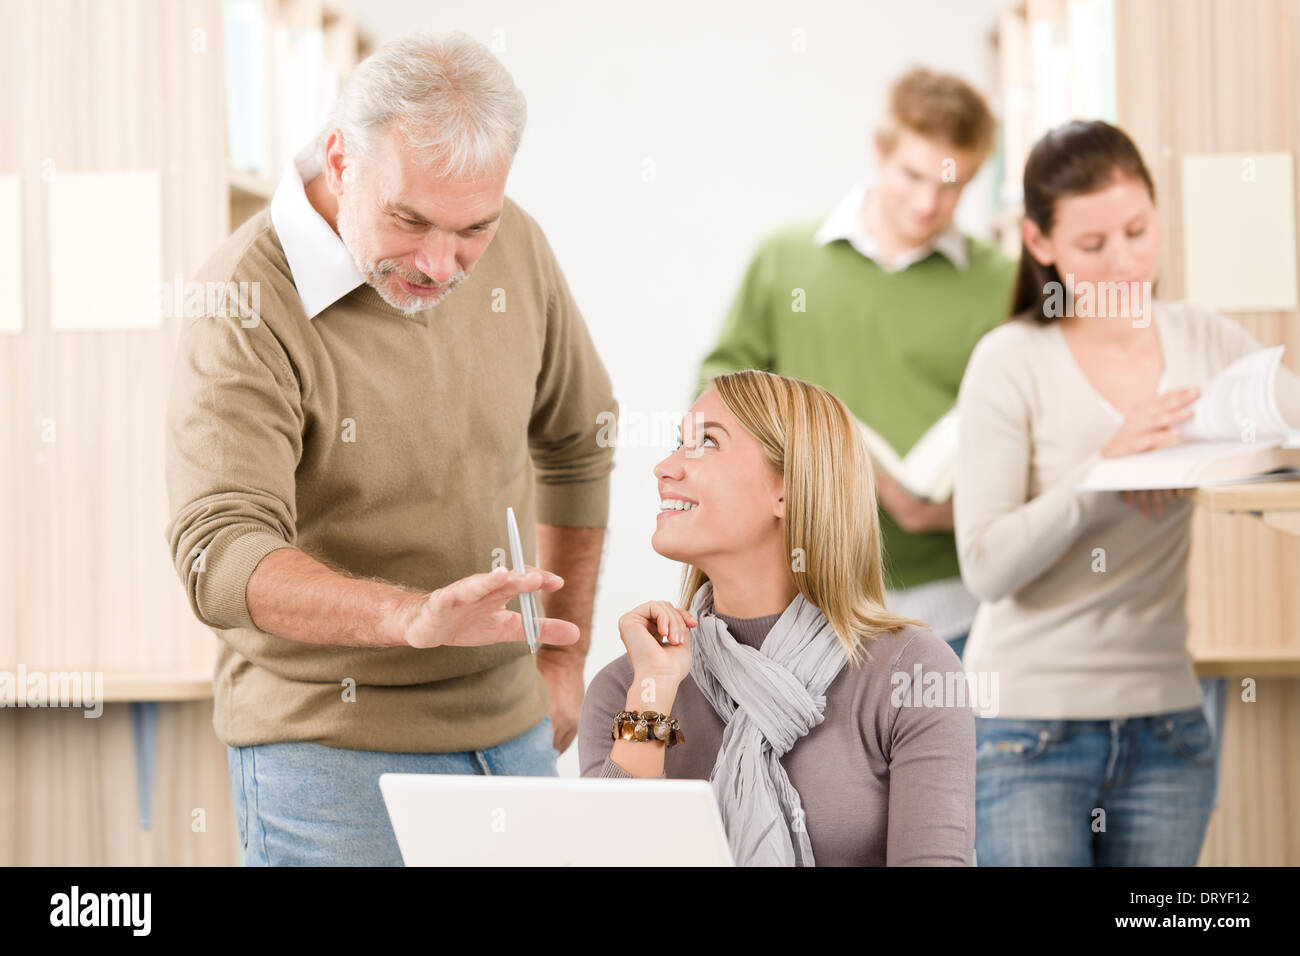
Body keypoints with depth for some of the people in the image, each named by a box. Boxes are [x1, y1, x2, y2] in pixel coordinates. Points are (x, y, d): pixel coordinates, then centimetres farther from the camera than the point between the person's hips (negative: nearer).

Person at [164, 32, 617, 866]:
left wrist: (564, 655, 17)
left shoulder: (515, 248, 0)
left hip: (510, 729, 6)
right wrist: (416, 616, -44)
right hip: (329, 745, -5)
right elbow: (220, 557, -28)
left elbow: (576, 440, 17)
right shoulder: (248, 304, -18)